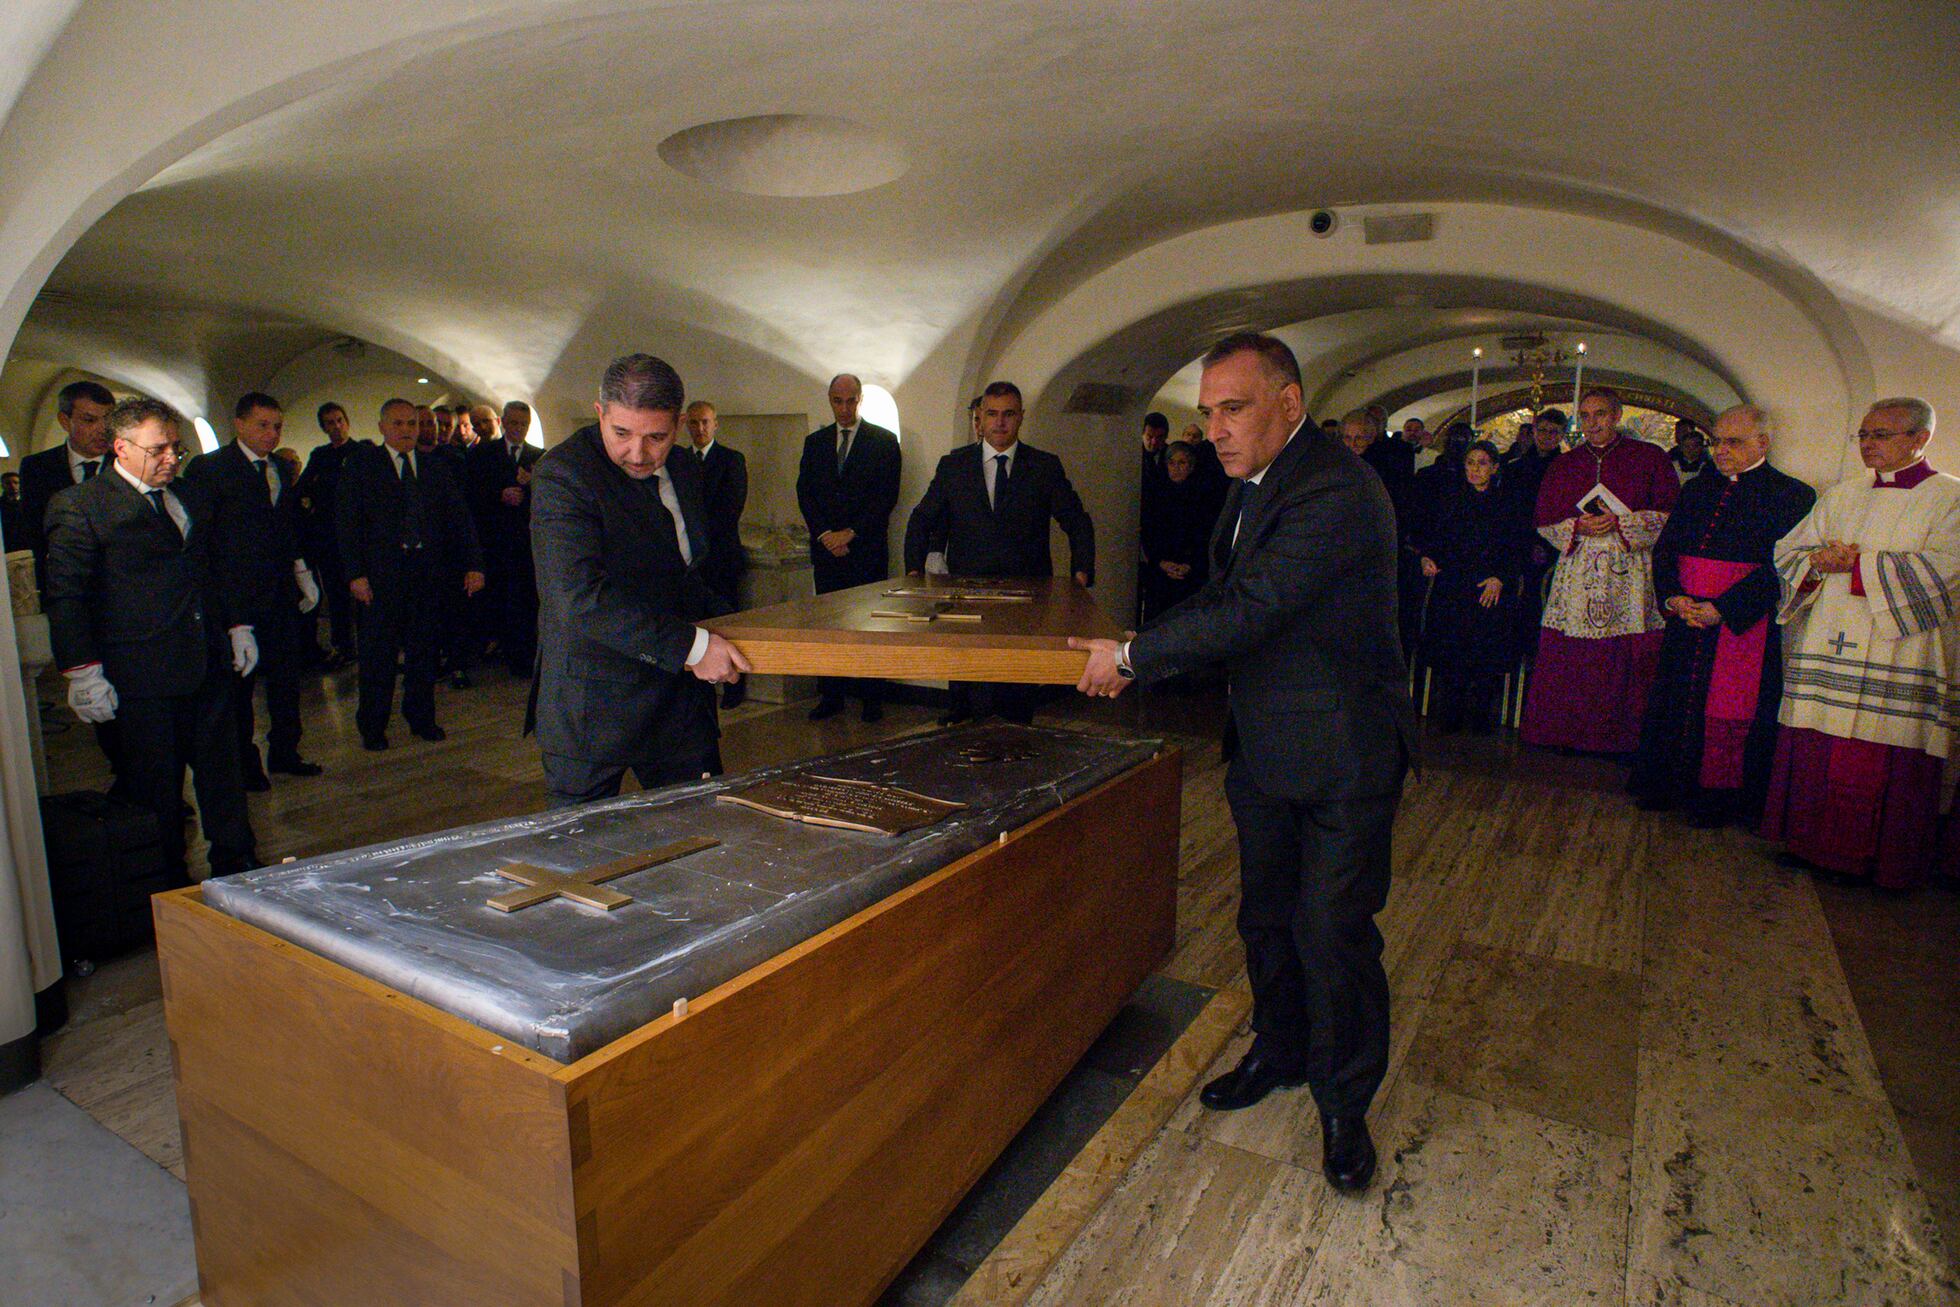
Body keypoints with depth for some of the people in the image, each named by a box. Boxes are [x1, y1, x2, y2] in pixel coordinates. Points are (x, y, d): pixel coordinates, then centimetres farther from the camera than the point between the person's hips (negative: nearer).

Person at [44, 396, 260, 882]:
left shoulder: (193, 497, 15)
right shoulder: (78, 506, -5)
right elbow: (65, 596, -8)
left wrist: (236, 626, 18)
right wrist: (84, 672, -13)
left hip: (209, 667, 6)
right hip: (141, 678, -5)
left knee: (222, 776, 12)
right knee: (156, 794, 5)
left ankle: (237, 868, 25)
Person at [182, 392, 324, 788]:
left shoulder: (282, 470, 13)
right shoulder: (209, 468, -6)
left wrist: (302, 572, 14)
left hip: (282, 592, 6)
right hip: (236, 594, -6)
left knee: (286, 677, 12)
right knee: (239, 683, 6)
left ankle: (284, 751, 25)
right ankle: (244, 762, 17)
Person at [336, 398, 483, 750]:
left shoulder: (435, 468, 11)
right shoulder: (361, 464, 2)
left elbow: (459, 518, 7)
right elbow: (348, 521, -3)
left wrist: (473, 564, -4)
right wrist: (355, 573, -11)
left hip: (427, 572, 3)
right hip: (380, 572, -3)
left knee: (423, 650, 10)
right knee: (379, 653, 4)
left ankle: (421, 718, 24)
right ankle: (372, 727, 18)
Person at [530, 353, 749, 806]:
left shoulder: (684, 471, 9)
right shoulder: (562, 475, -16)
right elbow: (580, 597, -28)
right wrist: (690, 646, -29)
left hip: (681, 698, 6)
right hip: (592, 705, -6)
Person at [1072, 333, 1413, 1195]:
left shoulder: (1336, 493, -23)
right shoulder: (1255, 483, 7)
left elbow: (1249, 612, -28)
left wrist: (1132, 656, -18)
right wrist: (1139, 653, 2)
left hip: (1342, 759, -8)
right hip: (1264, 747, 9)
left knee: (1333, 933, 1)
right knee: (1267, 916, 19)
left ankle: (1344, 1106, 23)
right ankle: (1279, 1051, 41)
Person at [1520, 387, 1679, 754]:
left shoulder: (1650, 458, 7)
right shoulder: (1564, 465, 14)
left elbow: (1671, 514, 1)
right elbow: (1543, 521, 11)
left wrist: (1621, 523, -12)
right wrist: (1578, 527, -8)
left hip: (1632, 576, -2)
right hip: (1577, 576, 2)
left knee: (1627, 662, -4)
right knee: (1571, 661, -2)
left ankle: (1620, 739, 5)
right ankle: (1570, 734, 8)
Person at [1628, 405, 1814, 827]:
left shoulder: (1791, 495, -3)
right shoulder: (1695, 489, 13)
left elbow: (1781, 567, -12)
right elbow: (1664, 548, 9)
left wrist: (1722, 608, -19)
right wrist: (1673, 598, -8)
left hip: (1744, 625, -5)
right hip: (1684, 620, 5)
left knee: (1728, 711, 0)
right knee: (1676, 704, 10)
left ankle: (1716, 799, 13)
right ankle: (1669, 787, 23)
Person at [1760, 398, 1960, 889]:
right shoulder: (1840, 496, 16)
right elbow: (1788, 550, 13)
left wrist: (1857, 563, -12)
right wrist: (1817, 560, -8)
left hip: (1898, 658, -4)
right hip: (1827, 648, 4)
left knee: (1884, 765, -3)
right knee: (1815, 753, 2)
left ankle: (1880, 859, 10)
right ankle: (1814, 843, 14)